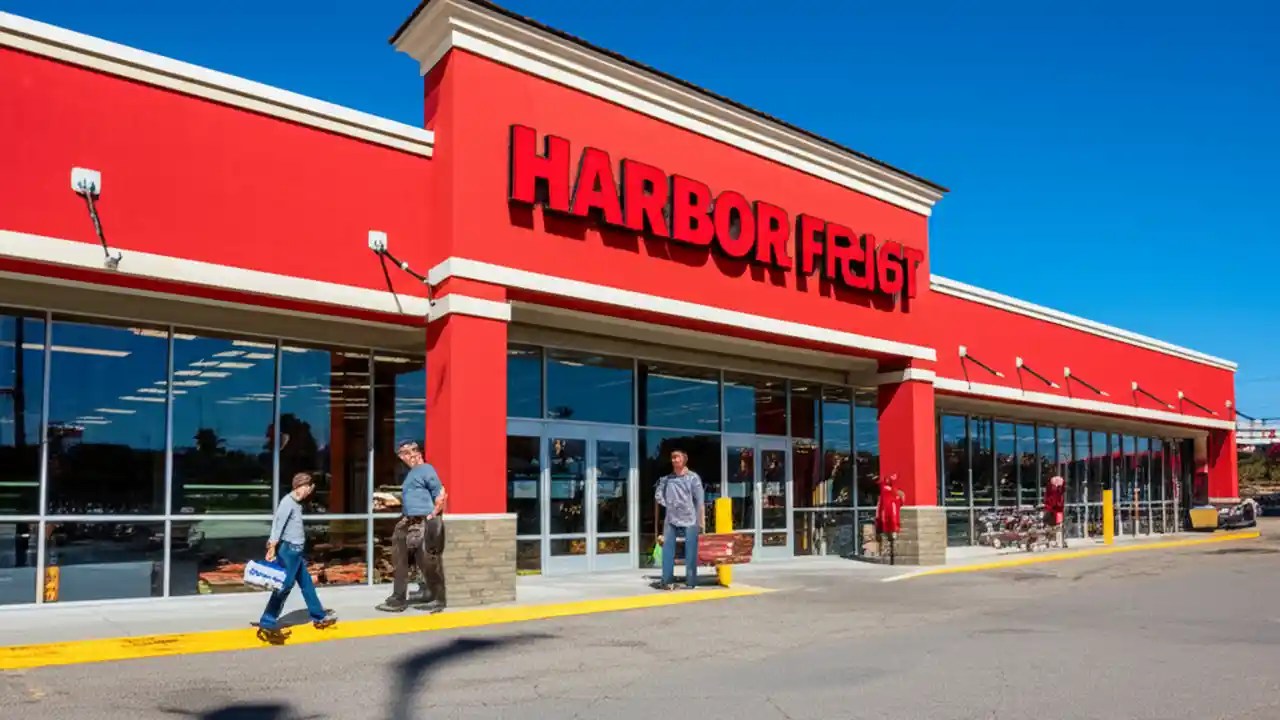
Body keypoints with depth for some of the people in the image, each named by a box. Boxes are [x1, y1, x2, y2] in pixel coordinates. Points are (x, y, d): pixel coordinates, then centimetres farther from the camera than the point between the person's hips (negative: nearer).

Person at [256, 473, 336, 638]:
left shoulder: (296, 503, 12)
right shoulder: (287, 502, -15)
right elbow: (277, 524, -21)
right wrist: (272, 548, -24)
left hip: (297, 550, 10)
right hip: (289, 549, -10)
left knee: (307, 584, 16)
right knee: (284, 586, -5)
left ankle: (319, 616, 24)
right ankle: (268, 621, 0)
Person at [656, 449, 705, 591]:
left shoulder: (693, 477, -2)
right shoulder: (667, 479, 8)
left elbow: (700, 500, -4)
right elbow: (658, 495, 18)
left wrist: (702, 521, -7)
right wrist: (667, 504, 3)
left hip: (690, 520, -3)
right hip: (671, 520, 3)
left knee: (691, 553, -1)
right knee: (667, 550, 1)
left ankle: (691, 582, 5)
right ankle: (668, 581, 7)